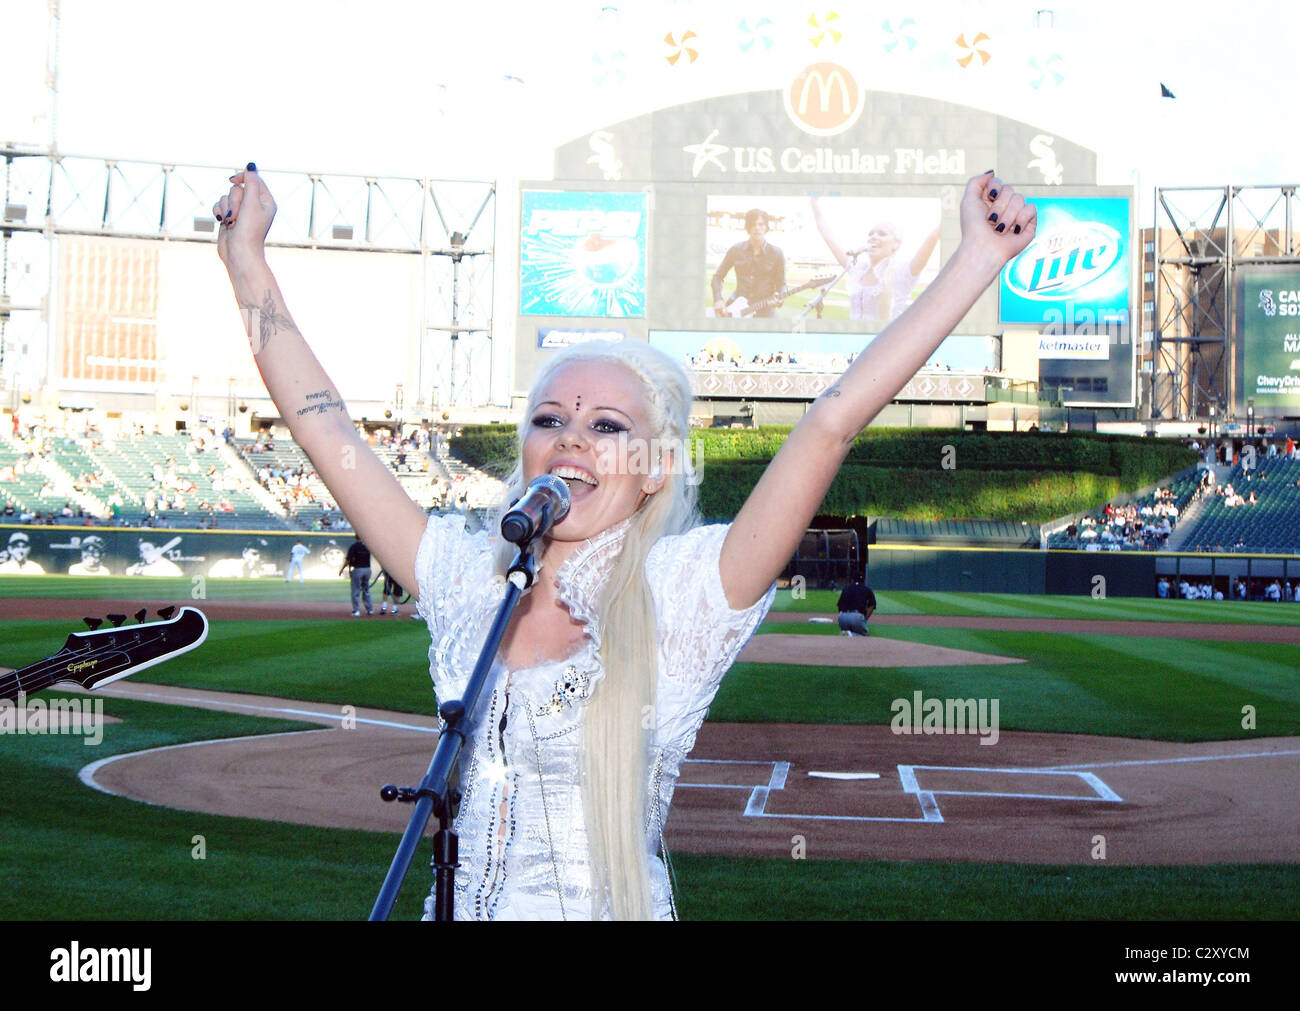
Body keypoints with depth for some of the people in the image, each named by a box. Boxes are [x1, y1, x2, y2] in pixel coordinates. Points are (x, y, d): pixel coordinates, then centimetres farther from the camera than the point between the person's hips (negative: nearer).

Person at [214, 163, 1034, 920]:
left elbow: (832, 423, -13)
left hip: (613, 907, -2)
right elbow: (326, 429, 7)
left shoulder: (677, 599, -7)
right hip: (461, 902, 3)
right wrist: (248, 264, 10)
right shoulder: (469, 583, 3)